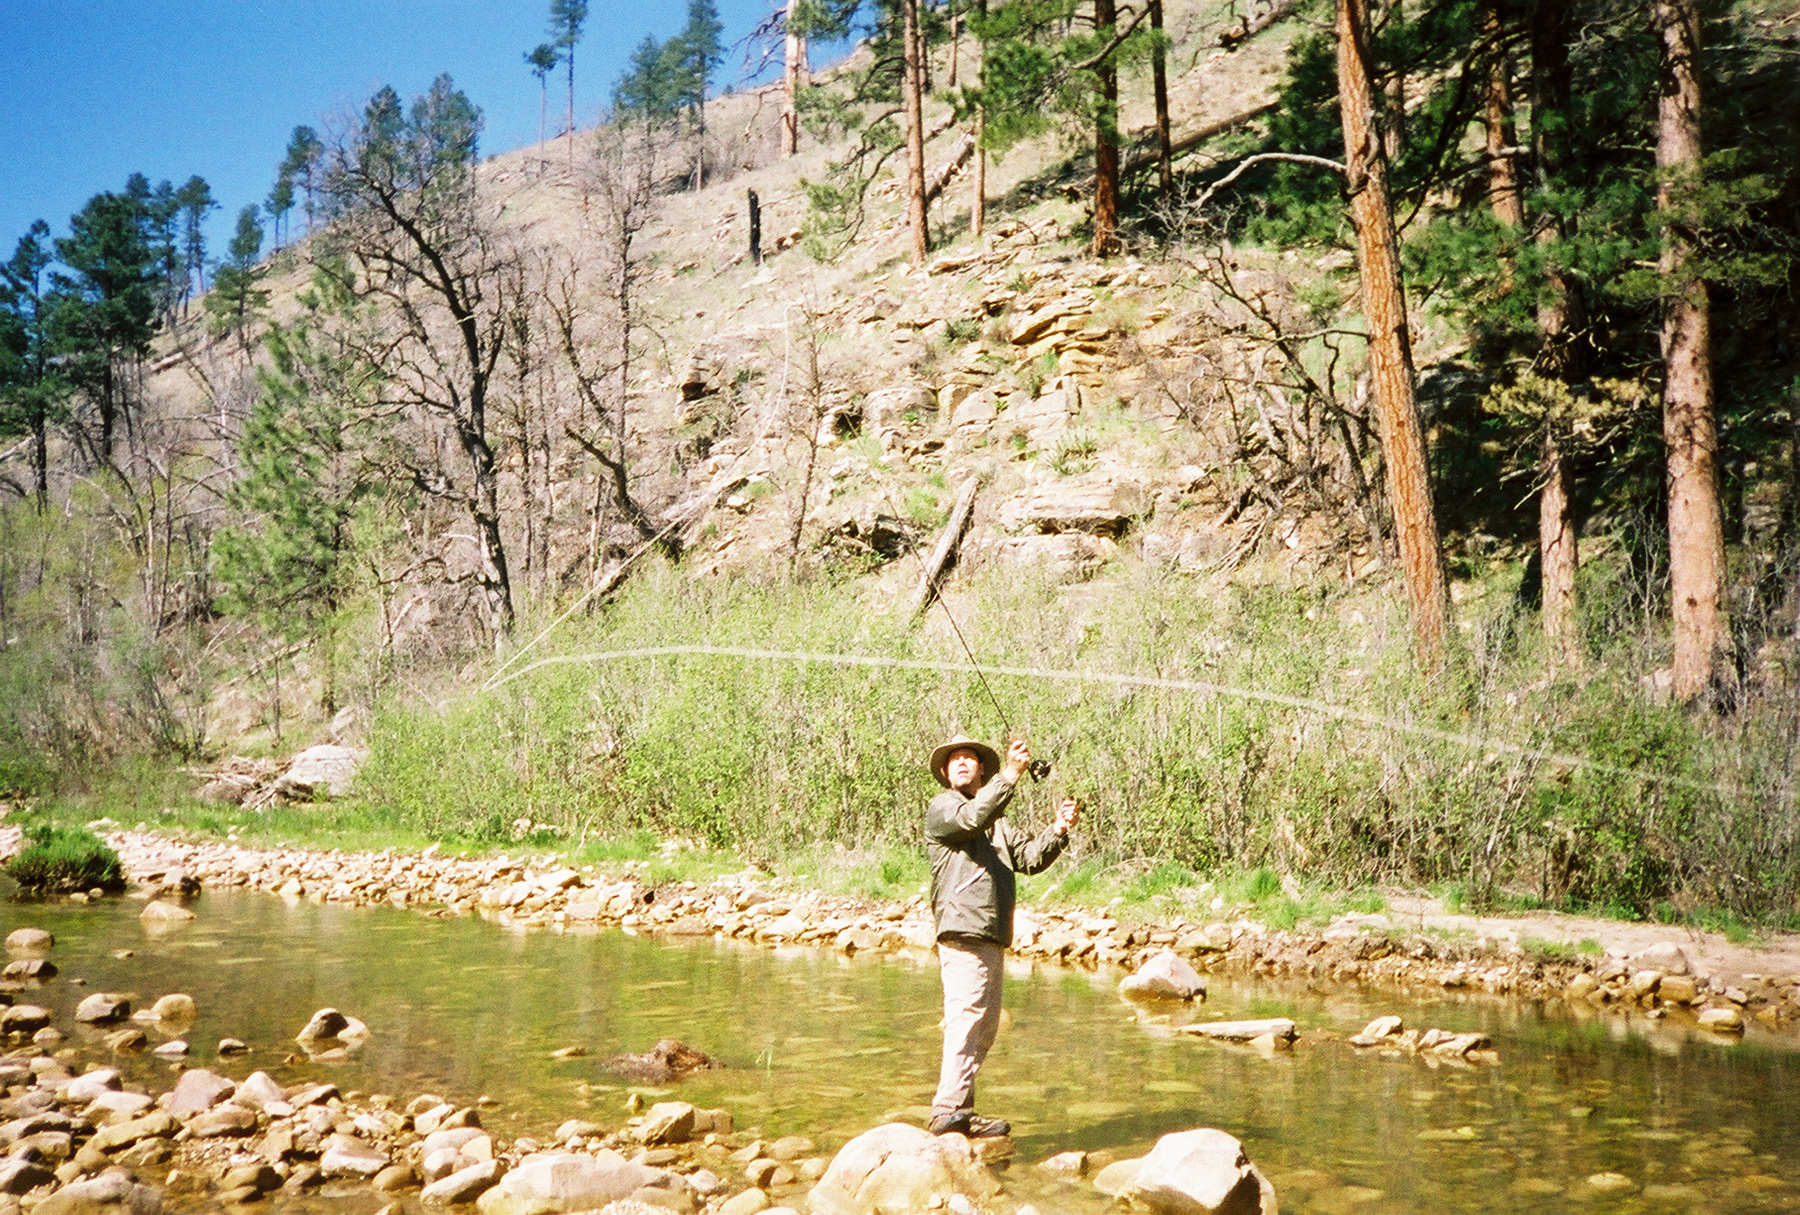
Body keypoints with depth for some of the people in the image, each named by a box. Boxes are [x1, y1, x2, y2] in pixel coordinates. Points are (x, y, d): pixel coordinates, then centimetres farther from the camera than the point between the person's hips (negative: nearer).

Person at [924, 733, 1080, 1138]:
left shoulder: (997, 820, 25)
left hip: (992, 937, 9)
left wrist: (1057, 830, 0)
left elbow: (1028, 858, 16)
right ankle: (949, 1110, -14)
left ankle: (960, 1110, 16)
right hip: (962, 932, -9)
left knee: (985, 1025, 10)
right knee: (966, 1016, -15)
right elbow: (972, 817, -23)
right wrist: (1010, 773, -31)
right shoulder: (942, 808, 0)